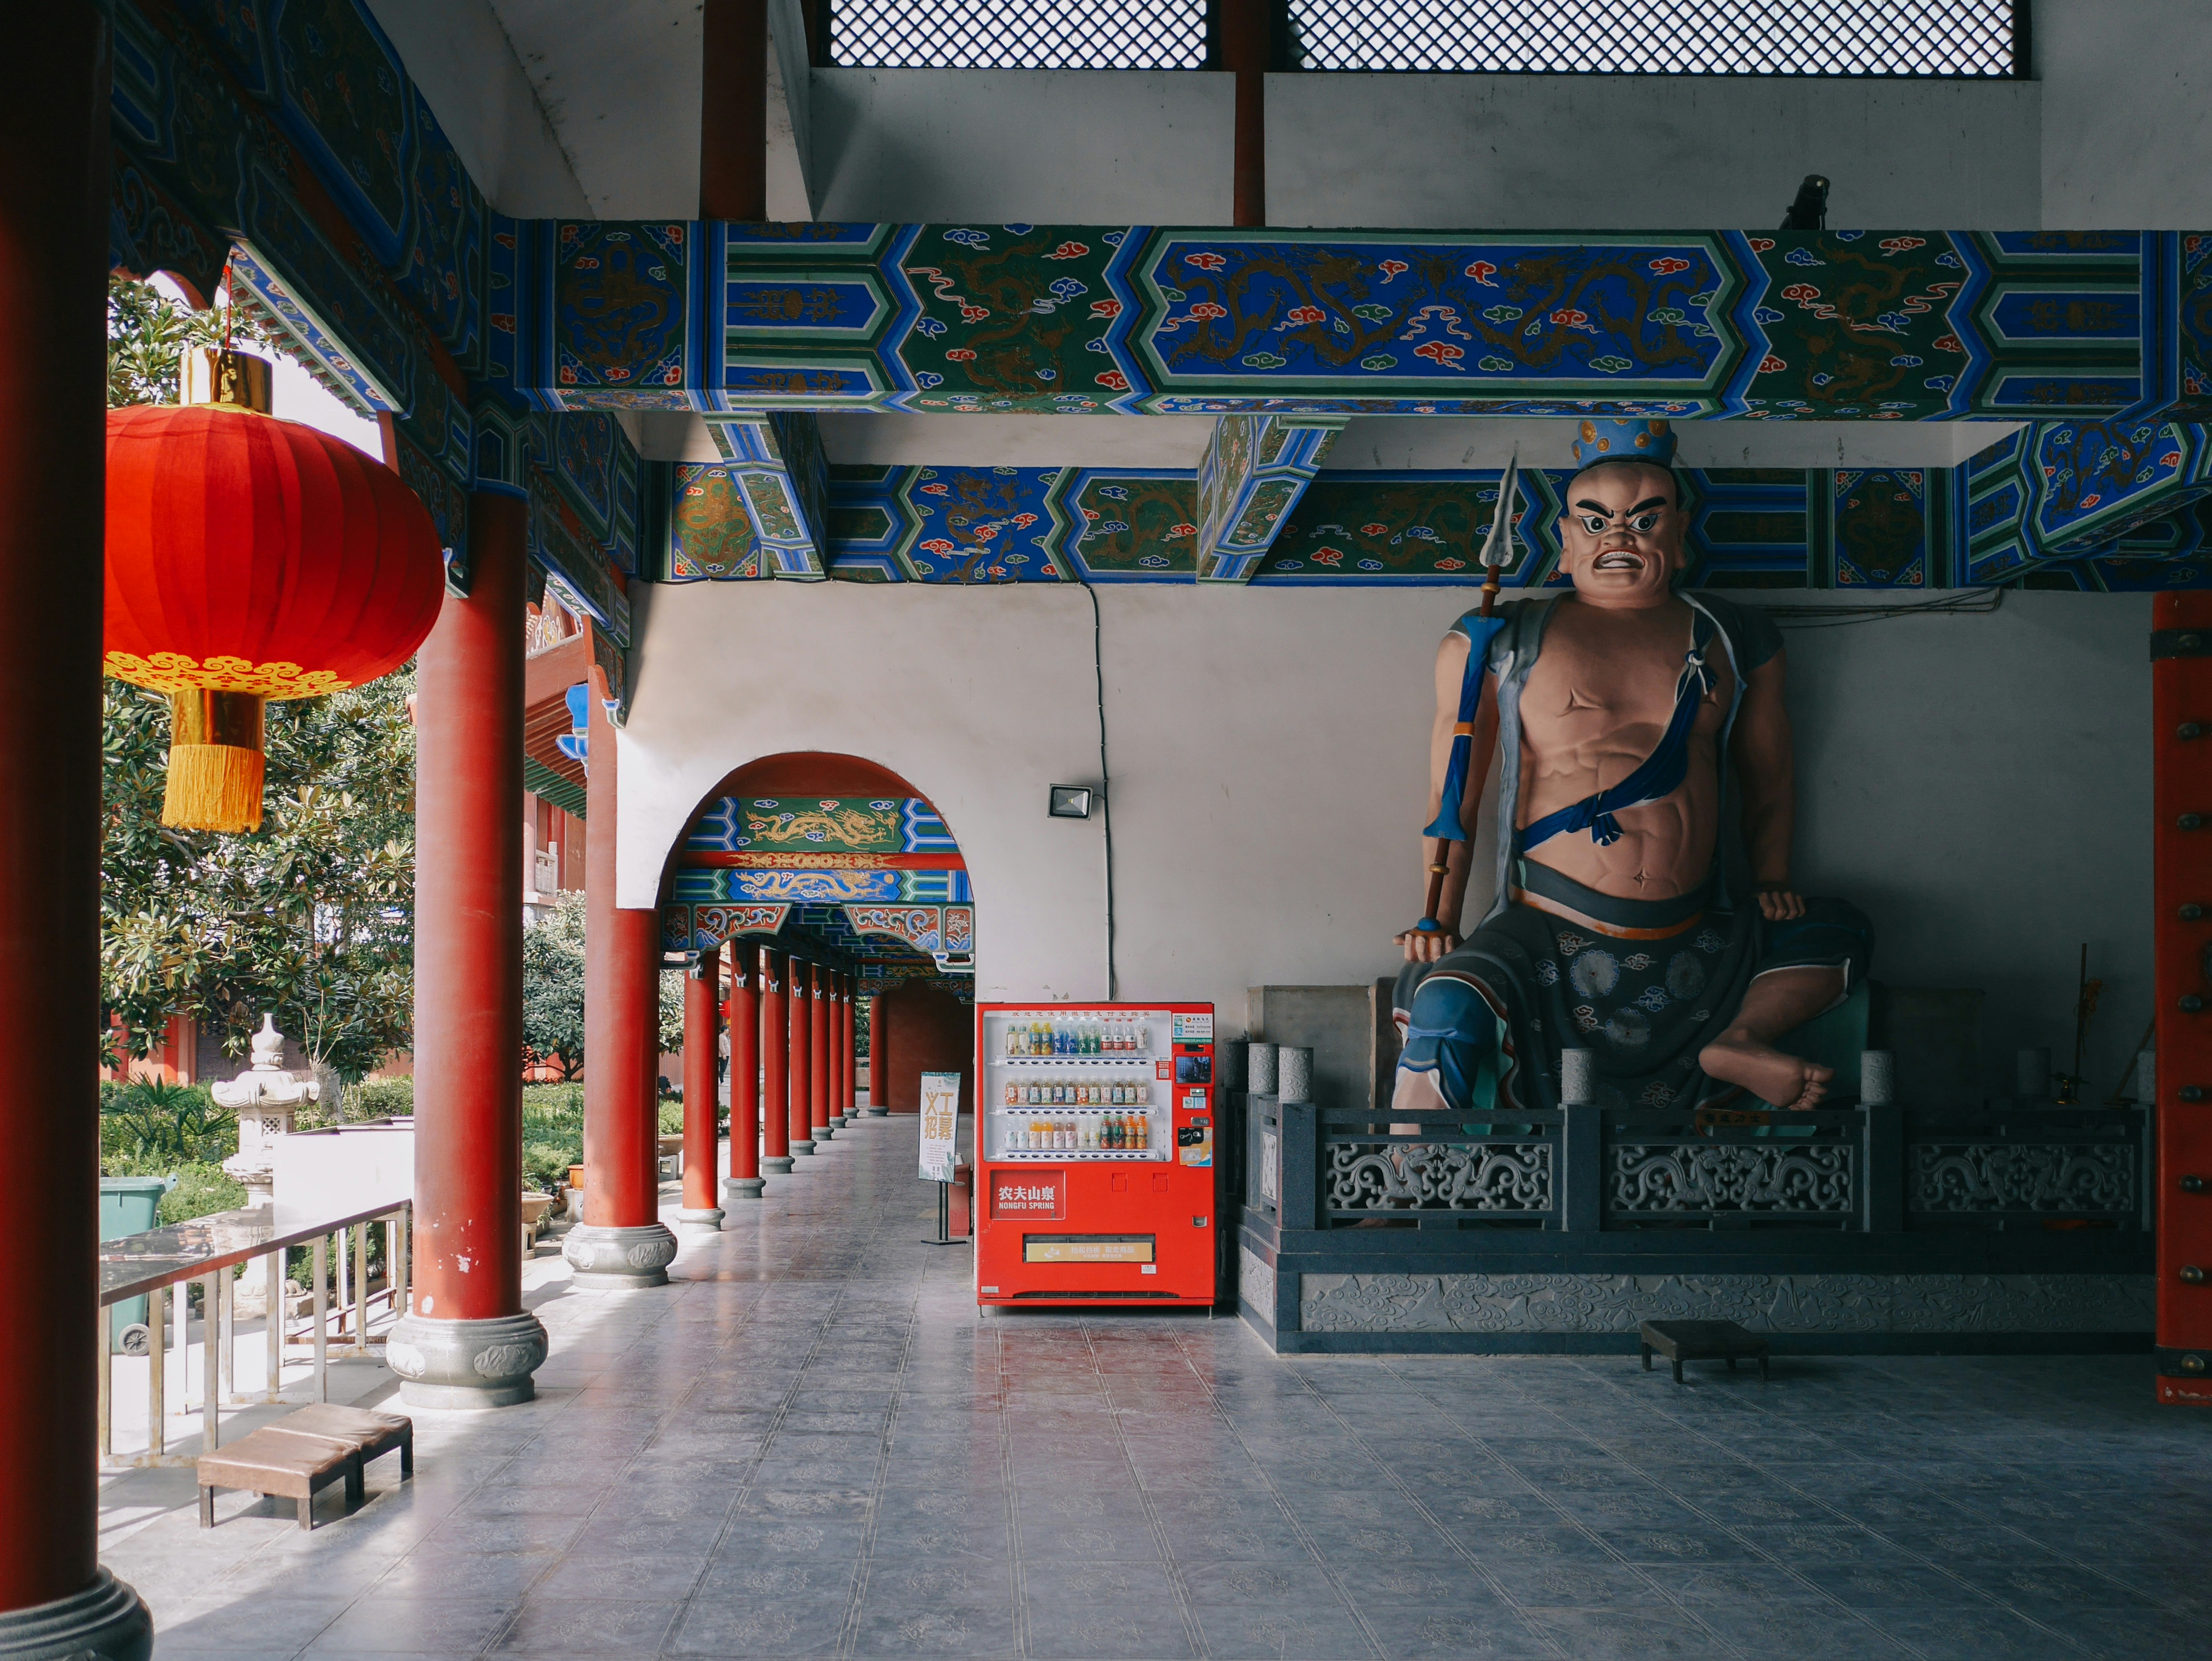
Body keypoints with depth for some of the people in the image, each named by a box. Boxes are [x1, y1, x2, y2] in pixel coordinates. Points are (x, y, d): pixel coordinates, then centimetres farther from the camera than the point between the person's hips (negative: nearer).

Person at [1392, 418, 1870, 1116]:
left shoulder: (1733, 638, 15)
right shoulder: (1497, 642, 6)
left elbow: (1769, 781, 25)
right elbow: (1452, 799, 7)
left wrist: (1770, 882, 13)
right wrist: (1439, 922, -1)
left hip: (1699, 946, 4)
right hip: (1549, 939, -4)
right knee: (1447, 1011, -31)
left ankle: (1739, 1041, -9)